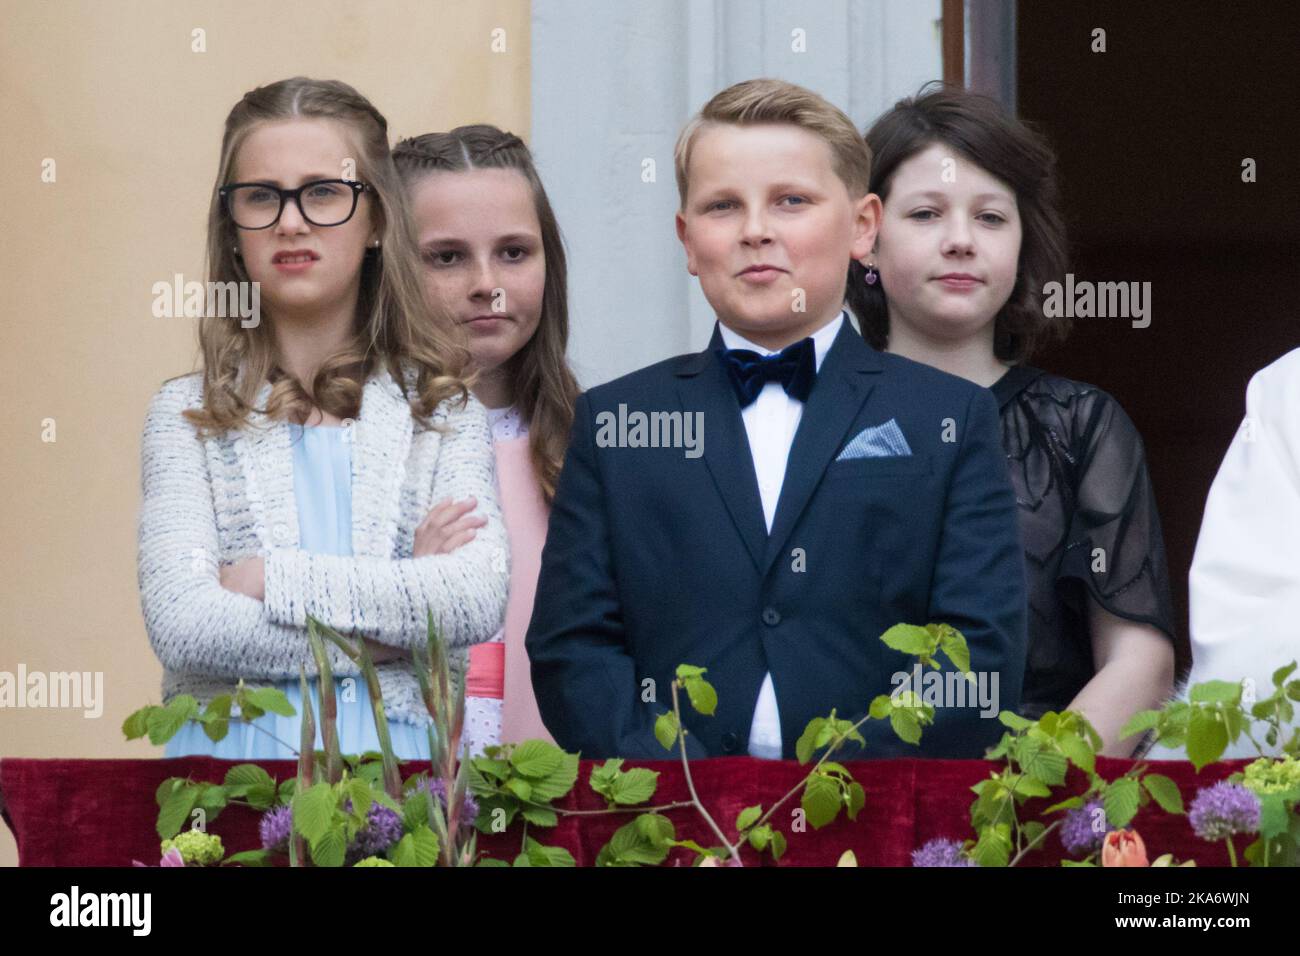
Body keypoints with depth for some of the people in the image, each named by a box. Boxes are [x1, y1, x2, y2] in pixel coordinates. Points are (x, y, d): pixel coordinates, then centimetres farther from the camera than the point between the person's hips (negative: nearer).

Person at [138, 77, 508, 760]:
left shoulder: (442, 408, 11)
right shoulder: (187, 414, 8)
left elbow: (479, 599, -5)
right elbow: (182, 626, -6)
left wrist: (277, 577, -6)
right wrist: (389, 640, -6)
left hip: (398, 756, 1)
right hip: (230, 751, 0)